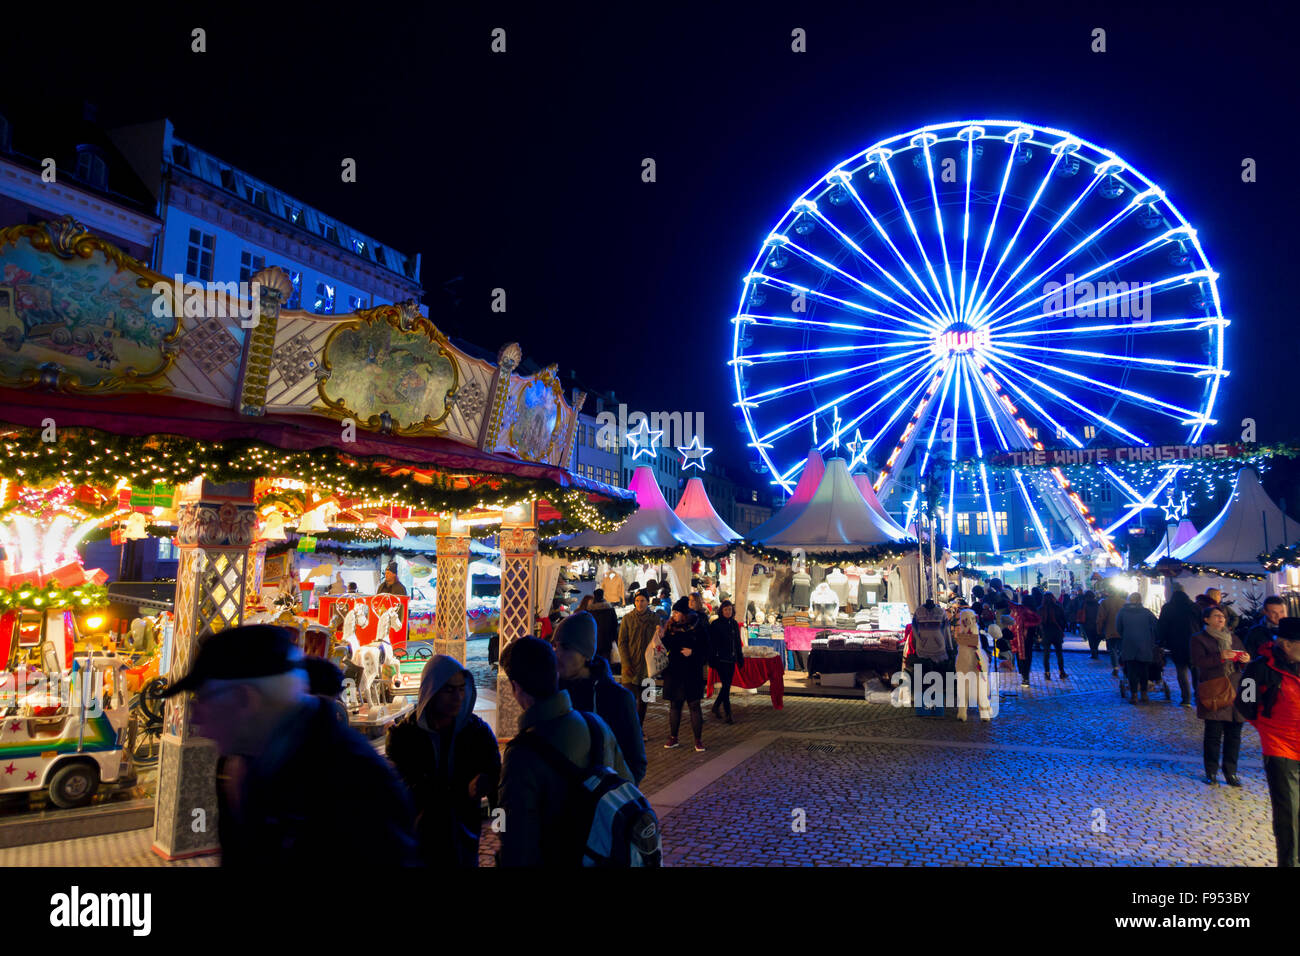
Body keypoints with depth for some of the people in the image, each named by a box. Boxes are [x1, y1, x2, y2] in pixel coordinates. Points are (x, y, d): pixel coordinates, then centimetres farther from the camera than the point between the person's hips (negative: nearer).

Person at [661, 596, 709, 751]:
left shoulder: (698, 628, -4)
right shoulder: (671, 627, 5)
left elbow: (706, 648, 0)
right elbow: (666, 647, 8)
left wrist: (692, 652, -15)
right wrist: (662, 638, -10)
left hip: (692, 673, -3)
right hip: (674, 672, 3)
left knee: (694, 705, -1)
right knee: (674, 705, 9)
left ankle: (698, 740, 7)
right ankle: (673, 738, 18)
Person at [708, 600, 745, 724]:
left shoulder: (735, 624, 11)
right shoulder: (715, 624, -6)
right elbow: (712, 643, -8)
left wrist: (740, 658, 15)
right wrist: (712, 660, -12)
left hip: (731, 659, 6)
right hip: (721, 659, -6)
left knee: (727, 685, 9)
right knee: (726, 685, -9)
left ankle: (716, 706, 29)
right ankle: (728, 715, -6)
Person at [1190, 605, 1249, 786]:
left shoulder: (1233, 638, 18)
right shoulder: (1199, 638, 2)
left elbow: (1244, 659, 16)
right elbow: (1198, 661, -11)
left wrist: (1246, 660, -8)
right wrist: (1220, 657, -25)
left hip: (1235, 692, 4)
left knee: (1234, 734, 4)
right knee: (1213, 734, -3)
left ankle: (1231, 772, 14)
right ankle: (1211, 772, 7)